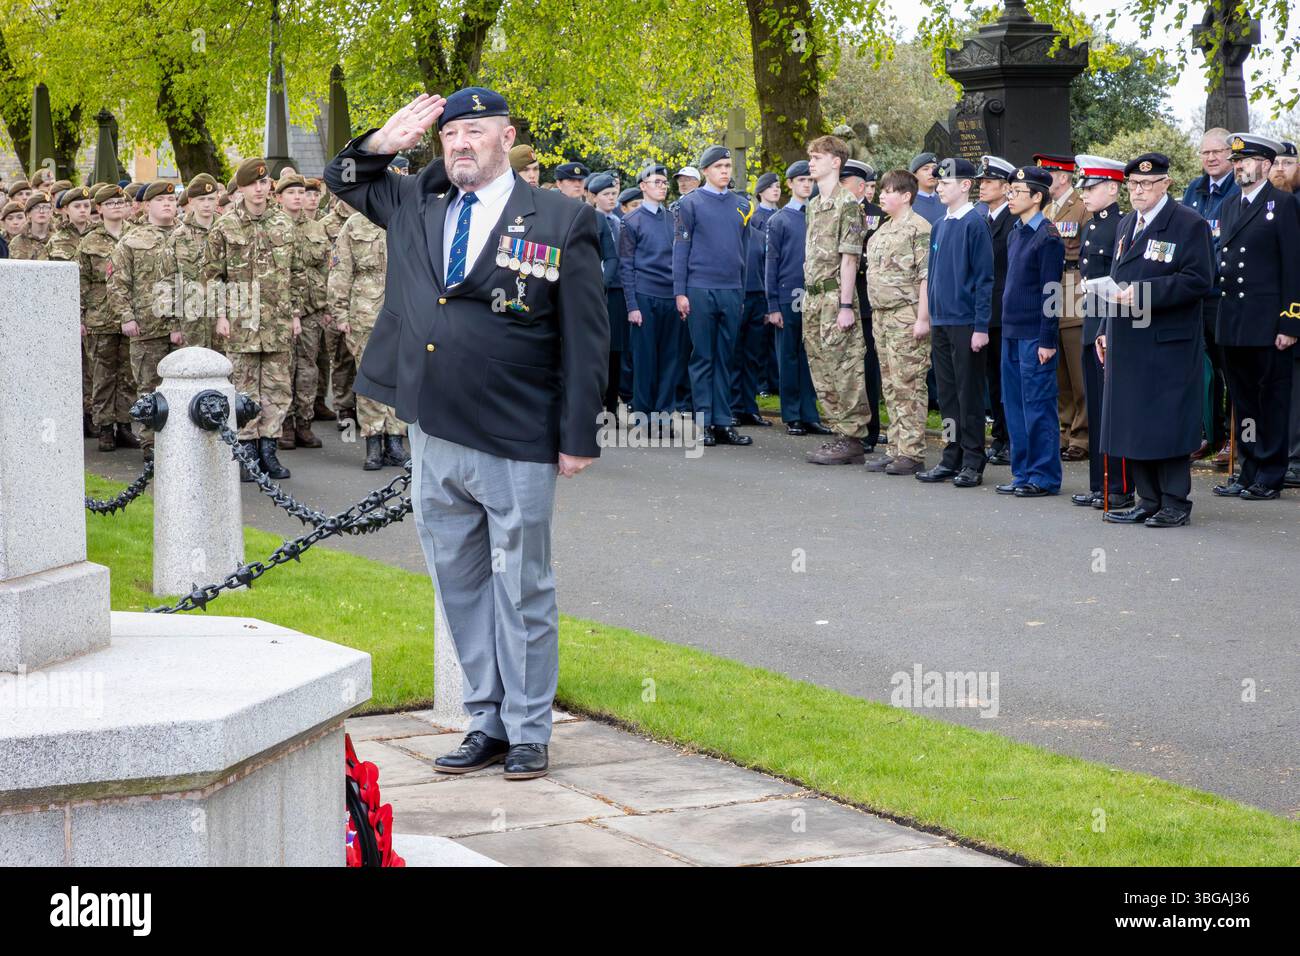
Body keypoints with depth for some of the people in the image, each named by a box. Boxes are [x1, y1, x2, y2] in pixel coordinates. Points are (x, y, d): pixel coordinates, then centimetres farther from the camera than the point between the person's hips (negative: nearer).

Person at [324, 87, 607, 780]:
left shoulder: (561, 222, -3)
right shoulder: (413, 206, 10)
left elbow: (586, 338, -4)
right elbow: (342, 178, 26)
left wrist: (579, 437, -8)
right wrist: (385, 142, 4)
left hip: (517, 449, -5)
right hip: (434, 440, 5)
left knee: (520, 590, 5)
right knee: (459, 585, 12)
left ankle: (527, 732, 15)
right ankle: (487, 722, 23)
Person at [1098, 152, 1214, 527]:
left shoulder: (1190, 225, -6)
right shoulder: (1127, 225, 18)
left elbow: (1199, 281, -14)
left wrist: (1144, 292, -20)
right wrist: (1106, 330, 16)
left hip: (1168, 345, -7)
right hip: (1127, 342, 7)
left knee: (1167, 423, -4)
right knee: (1133, 423, 8)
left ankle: (1175, 503, 3)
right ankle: (1148, 501, 16)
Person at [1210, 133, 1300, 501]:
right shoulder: (1230, 208, 17)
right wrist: (1220, 318, 11)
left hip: (1268, 324, -7)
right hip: (1232, 325, 7)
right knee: (1243, 401, 11)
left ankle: (1269, 477, 5)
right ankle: (1249, 471, 19)